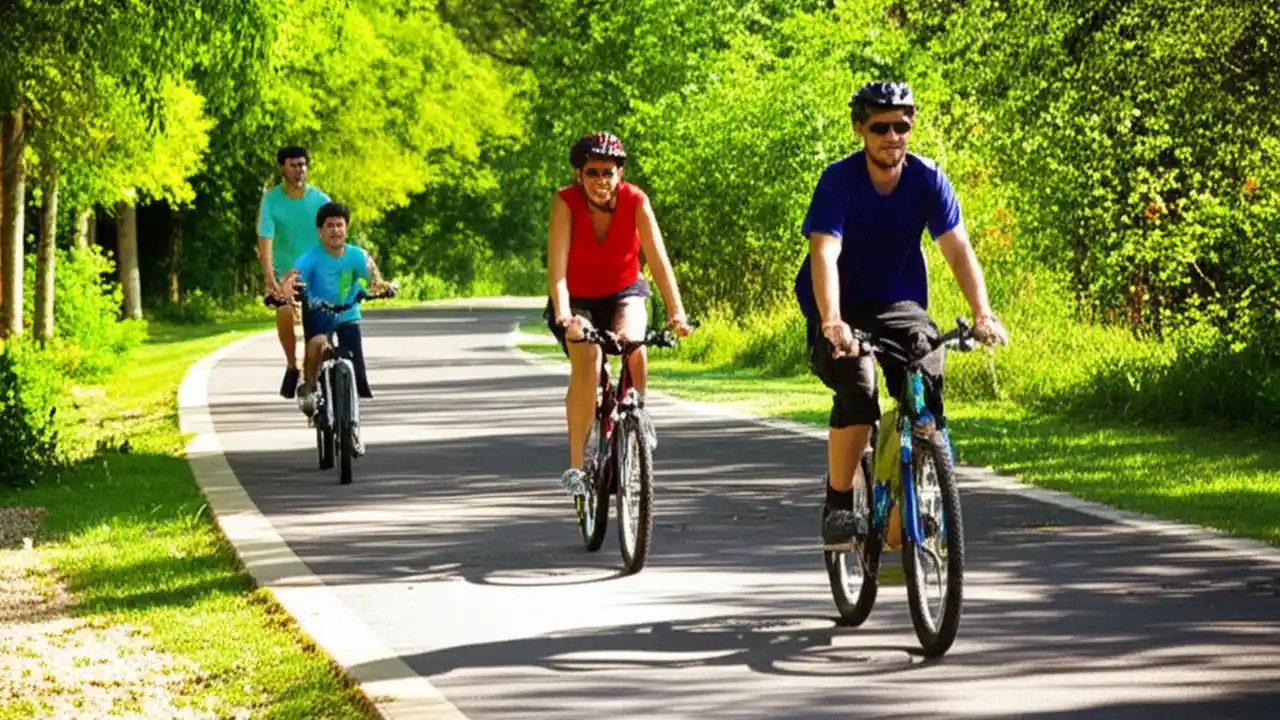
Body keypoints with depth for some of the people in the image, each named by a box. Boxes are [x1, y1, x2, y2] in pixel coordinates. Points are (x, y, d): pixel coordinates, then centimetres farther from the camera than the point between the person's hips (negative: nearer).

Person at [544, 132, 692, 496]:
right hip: (577, 299, -1)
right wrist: (563, 315, -46)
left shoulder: (635, 201, -19)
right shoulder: (566, 202, -23)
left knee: (632, 343, -32)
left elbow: (658, 259, -25)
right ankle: (575, 465, -22)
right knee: (587, 359, -29)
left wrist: (676, 312, -37)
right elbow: (557, 265, -31)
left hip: (623, 294, 1)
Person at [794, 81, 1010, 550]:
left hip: (899, 304, 3)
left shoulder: (928, 180, -9)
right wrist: (831, 321, -46)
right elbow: (824, 252, -30)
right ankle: (838, 504, -12)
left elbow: (957, 248, -16)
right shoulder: (839, 180, -17)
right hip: (842, 309, -3)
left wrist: (982, 313, -32)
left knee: (927, 386, -20)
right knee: (858, 390, -29)